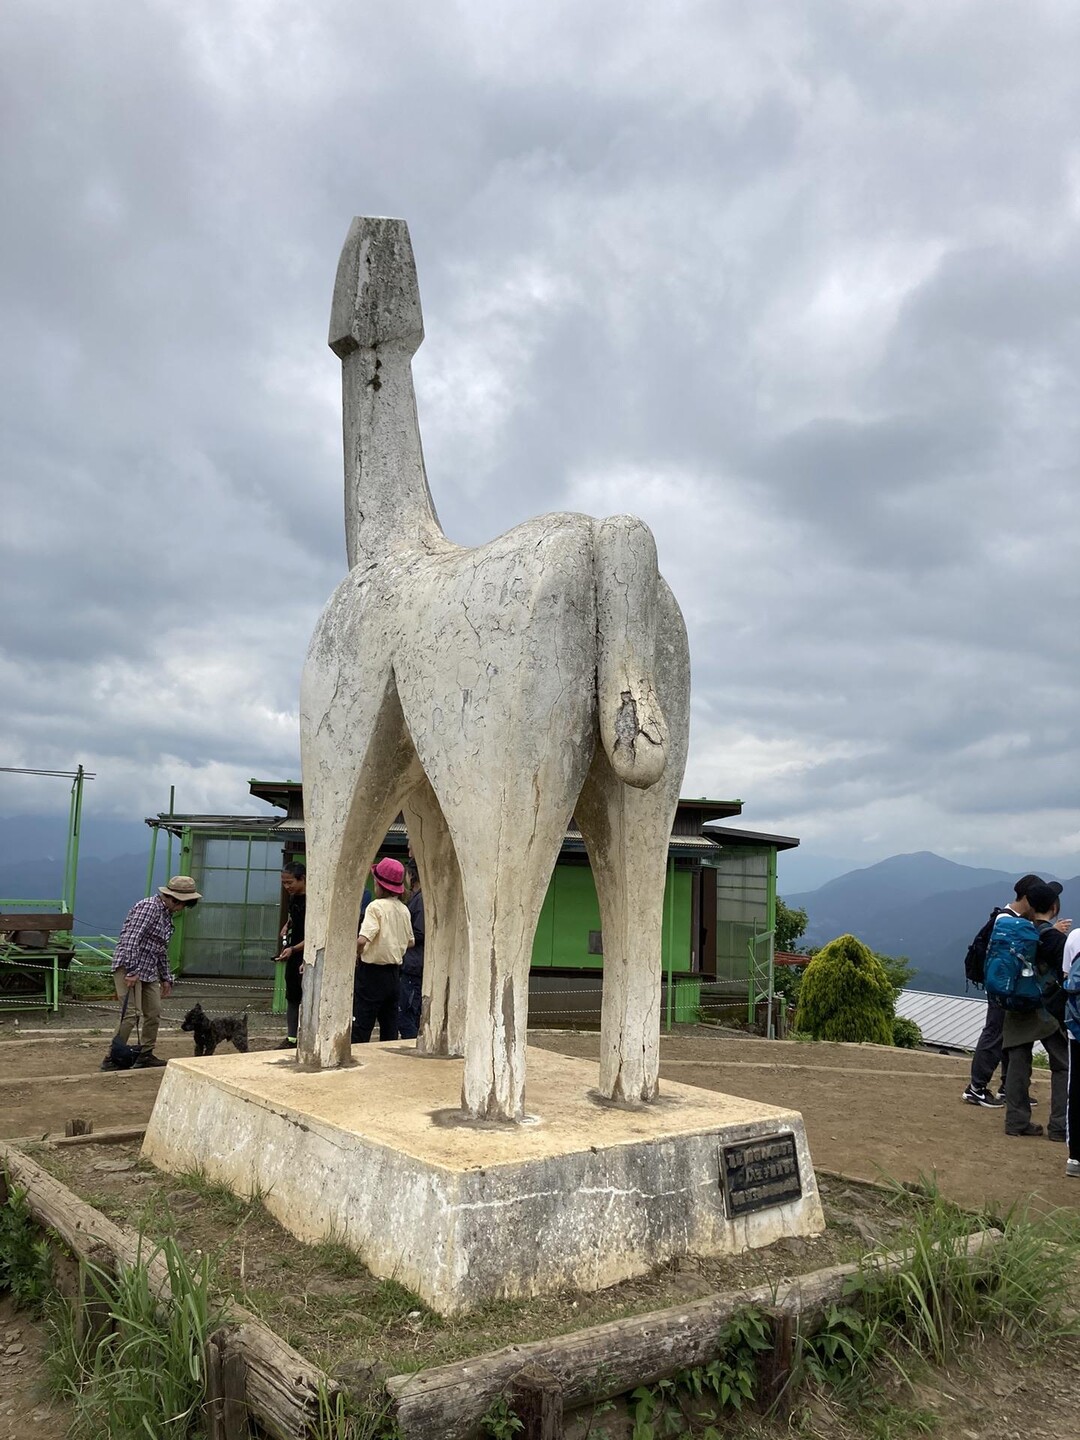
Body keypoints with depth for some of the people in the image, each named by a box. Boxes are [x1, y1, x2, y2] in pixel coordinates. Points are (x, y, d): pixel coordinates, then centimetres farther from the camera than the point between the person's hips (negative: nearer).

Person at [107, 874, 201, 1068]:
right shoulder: (150, 907, -15)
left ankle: (145, 1055, 20)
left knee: (154, 1013, 9)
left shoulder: (167, 914, 15)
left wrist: (166, 977, 24)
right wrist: (131, 970, -28)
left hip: (149, 971, 10)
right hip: (128, 967, -10)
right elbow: (132, 938, -24)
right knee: (131, 1013, -14)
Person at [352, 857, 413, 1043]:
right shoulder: (404, 910, 5)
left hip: (372, 971, -6)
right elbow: (410, 942, 14)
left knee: (361, 1025, -1)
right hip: (394, 971, 6)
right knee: (390, 1023, 14)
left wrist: (356, 956, -8)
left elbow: (363, 939, -25)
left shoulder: (376, 906, -15)